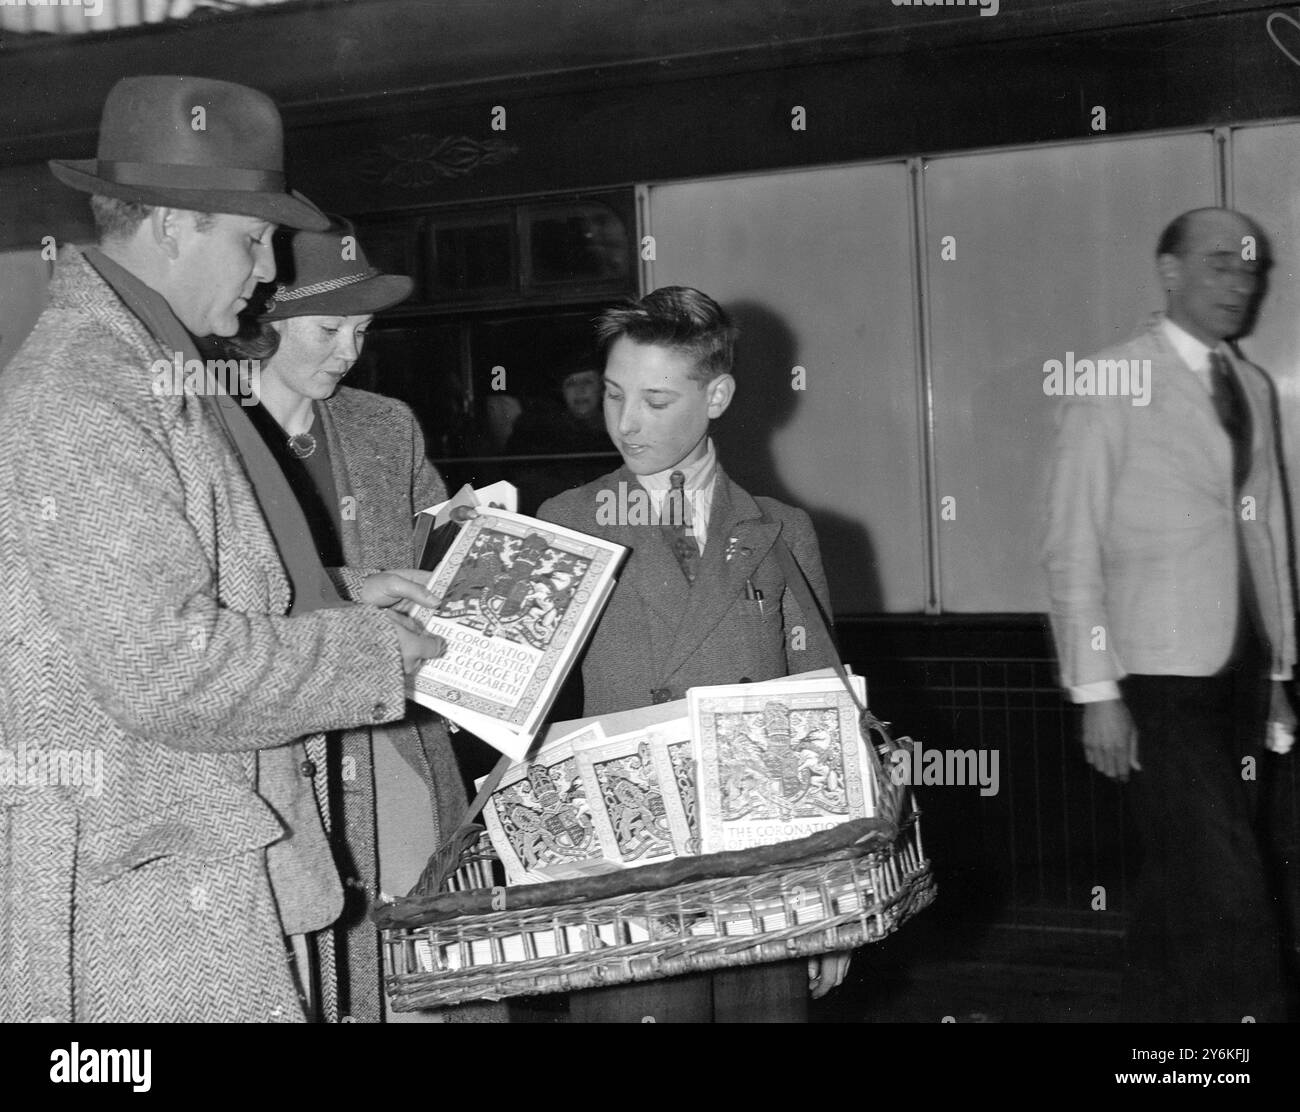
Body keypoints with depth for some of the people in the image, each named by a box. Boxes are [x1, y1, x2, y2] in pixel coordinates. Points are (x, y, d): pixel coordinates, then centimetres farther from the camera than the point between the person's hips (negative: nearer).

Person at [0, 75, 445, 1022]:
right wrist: (373, 653, -13)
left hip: (222, 855, 10)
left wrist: (339, 598, 11)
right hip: (149, 875, -10)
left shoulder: (149, 368, 14)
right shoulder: (78, 406, -19)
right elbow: (166, 670, -24)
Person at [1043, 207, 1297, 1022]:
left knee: (1181, 891, 12)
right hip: (1158, 678, -6)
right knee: (1228, 894, -10)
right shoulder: (1112, 381, -5)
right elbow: (1073, 548, -7)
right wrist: (1096, 692, -12)